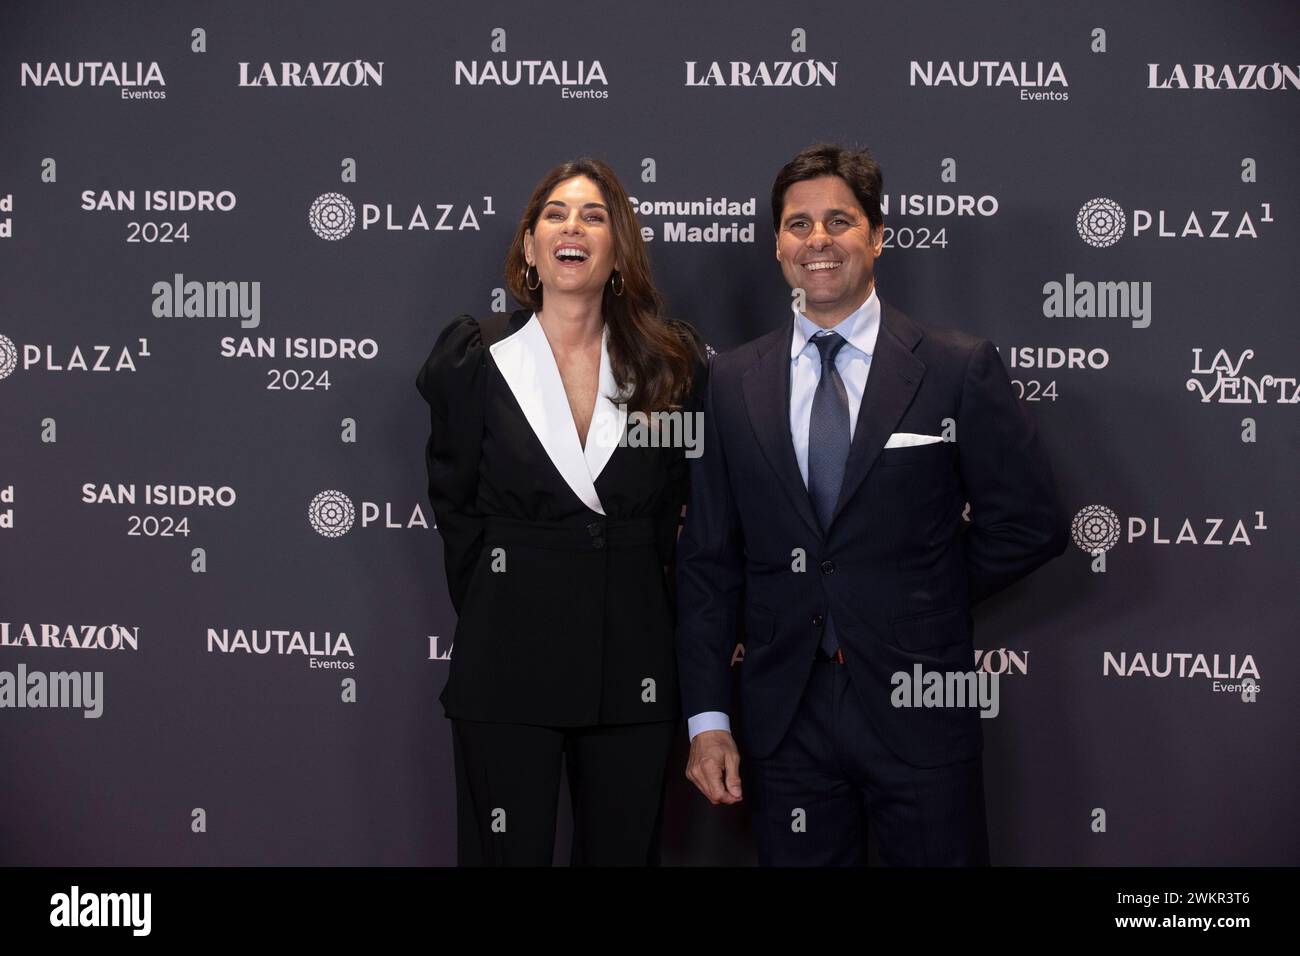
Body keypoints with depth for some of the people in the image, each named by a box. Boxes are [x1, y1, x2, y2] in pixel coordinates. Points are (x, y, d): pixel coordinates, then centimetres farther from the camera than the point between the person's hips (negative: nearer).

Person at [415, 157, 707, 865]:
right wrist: (492, 613, 6)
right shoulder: (476, 358, 1)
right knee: (507, 848, 5)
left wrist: (627, 589, 7)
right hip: (509, 654, -2)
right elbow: (454, 506, 5)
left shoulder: (672, 362, 4)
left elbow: (673, 505, 10)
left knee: (625, 847, 11)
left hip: (634, 654, 2)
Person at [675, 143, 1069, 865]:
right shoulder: (733, 382, 5)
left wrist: (930, 599, 0)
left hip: (919, 709, -2)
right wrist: (708, 717, -1)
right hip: (786, 718, 2)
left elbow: (1032, 522, 0)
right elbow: (708, 558, 4)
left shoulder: (960, 368, -3)